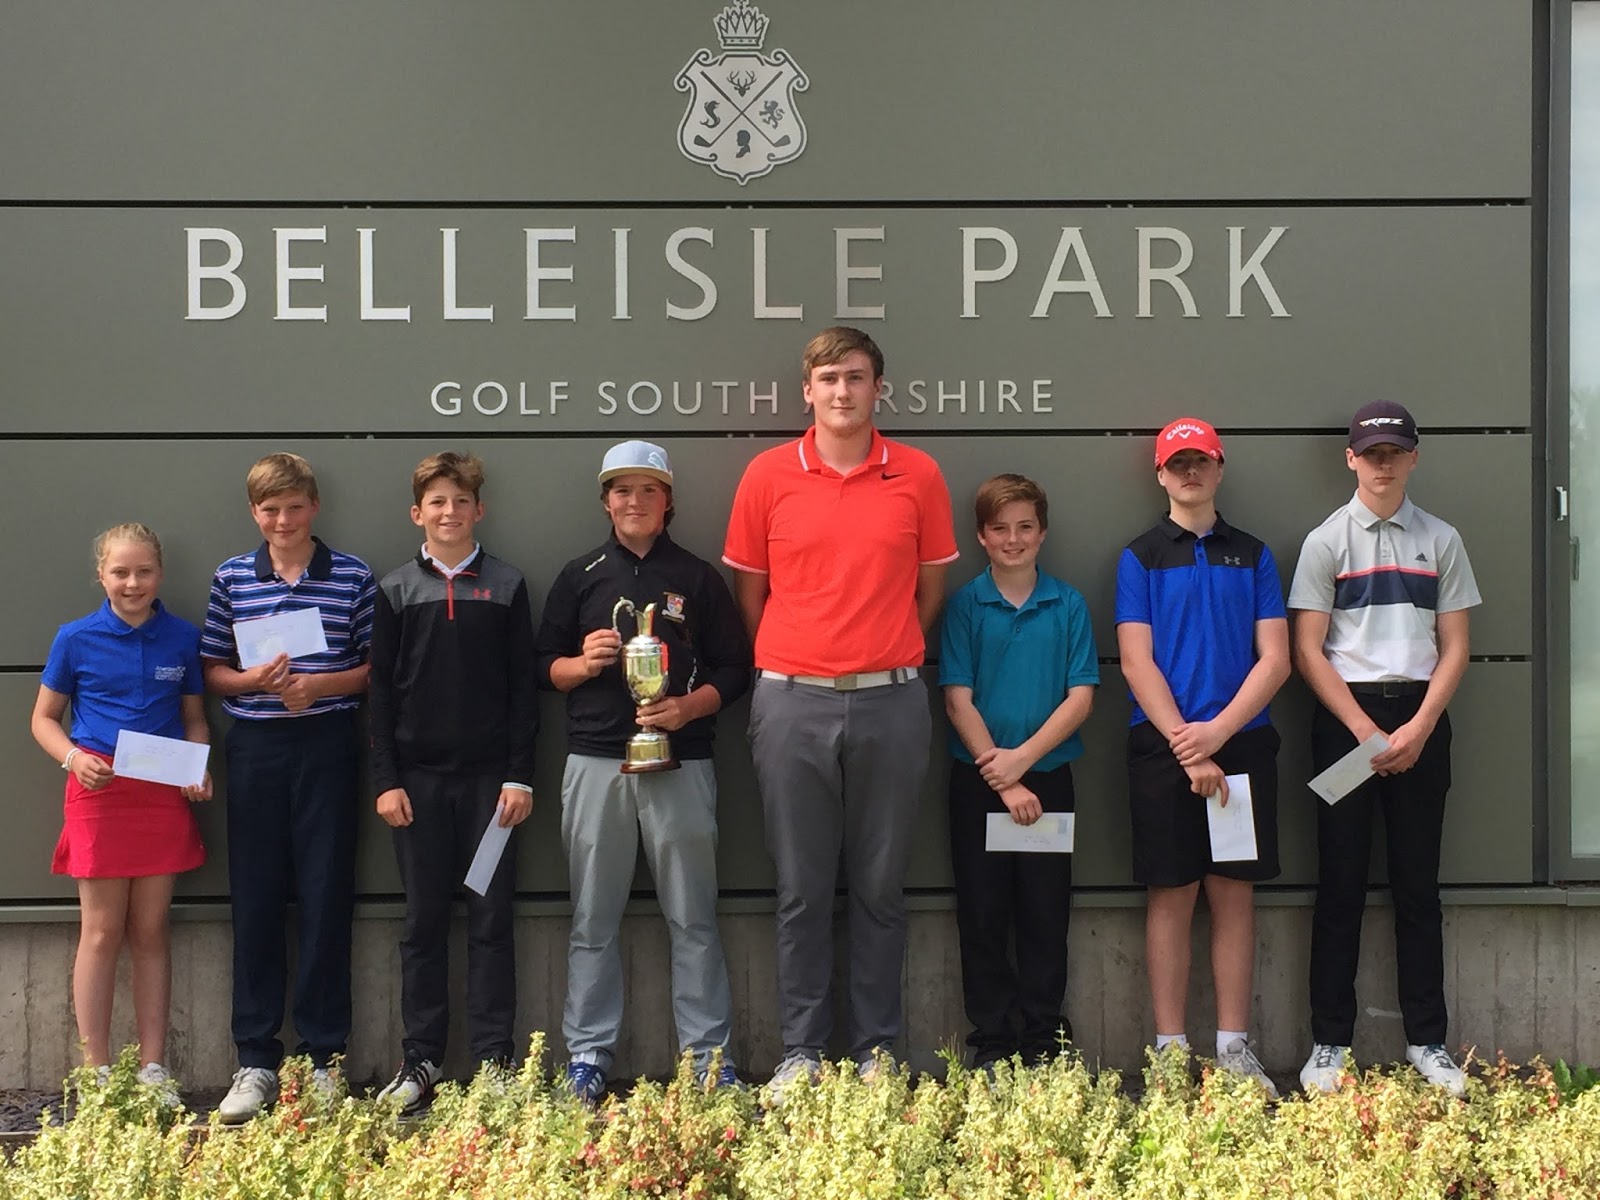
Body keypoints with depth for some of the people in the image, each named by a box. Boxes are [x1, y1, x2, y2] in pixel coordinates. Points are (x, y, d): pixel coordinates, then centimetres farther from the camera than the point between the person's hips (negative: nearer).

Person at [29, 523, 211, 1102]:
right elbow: (44, 717, 6)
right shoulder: (76, 638, 0)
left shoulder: (182, 638, 6)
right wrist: (73, 758, -13)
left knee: (151, 930, 7)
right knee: (102, 931, 1)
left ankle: (153, 1067, 14)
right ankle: (96, 1071, 9)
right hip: (100, 789, -2)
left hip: (164, 793, 2)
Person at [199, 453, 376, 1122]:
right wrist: (252, 680, -11)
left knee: (326, 899, 1)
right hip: (256, 747, 2)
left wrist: (321, 684, -12)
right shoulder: (232, 578, 8)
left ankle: (322, 1059, 11)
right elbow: (213, 670, 10)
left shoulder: (354, 578, 3)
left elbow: (378, 666, 4)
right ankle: (255, 1062, 11)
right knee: (255, 902, 4)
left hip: (327, 746, -1)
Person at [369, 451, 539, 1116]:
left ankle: (494, 1060, 8)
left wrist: (520, 776, -3)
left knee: (491, 922, 2)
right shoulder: (397, 591, 7)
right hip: (419, 777, 1)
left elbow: (524, 687, 4)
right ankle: (420, 1060, 12)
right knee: (424, 923, 6)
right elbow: (382, 692, 6)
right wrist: (385, 780, -1)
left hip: (489, 775, -1)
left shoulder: (507, 586, 5)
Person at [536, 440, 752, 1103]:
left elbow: (735, 669, 6)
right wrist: (581, 663, -8)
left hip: (681, 763, -1)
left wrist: (690, 706, -11)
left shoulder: (698, 578, 8)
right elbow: (543, 664, 13)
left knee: (693, 917, 2)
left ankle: (710, 1053, 8)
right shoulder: (580, 576, 11)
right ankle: (587, 1054, 12)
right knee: (594, 919, 6)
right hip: (595, 762, 1)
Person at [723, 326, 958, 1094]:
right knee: (802, 888, 5)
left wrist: (886, 656, 10)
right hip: (793, 703, 0)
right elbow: (749, 589, 9)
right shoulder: (768, 475, 2)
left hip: (890, 702, 0)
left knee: (881, 886, 6)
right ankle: (801, 1050, 12)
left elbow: (931, 586, 10)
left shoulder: (918, 476, 3)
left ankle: (877, 1050, 15)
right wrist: (787, 666, 9)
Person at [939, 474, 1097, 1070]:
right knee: (982, 915, 4)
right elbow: (958, 701, -5)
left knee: (1045, 914, 6)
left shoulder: (1068, 606, 2)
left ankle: (1042, 1036, 15)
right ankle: (992, 1038, 13)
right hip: (977, 781, 0)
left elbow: (1081, 696, -2)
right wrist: (1002, 780, -12)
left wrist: (1023, 757, -13)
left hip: (1048, 776, 1)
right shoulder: (964, 606, -1)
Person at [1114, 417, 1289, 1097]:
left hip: (1241, 741, 2)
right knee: (1172, 894, 1)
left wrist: (1218, 730, -11)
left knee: (1234, 894, 4)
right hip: (1163, 745, -2)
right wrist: (1186, 748, -12)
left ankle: (1234, 1047, 10)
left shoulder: (1253, 556, 11)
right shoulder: (1140, 557, 5)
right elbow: (1137, 663, -3)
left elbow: (1275, 660, 3)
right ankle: (1171, 1050, 6)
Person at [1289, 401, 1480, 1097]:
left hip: (1421, 720, 2)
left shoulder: (1441, 541, 8)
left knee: (1418, 884, 5)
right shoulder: (1326, 541, 2)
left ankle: (1427, 1040, 11)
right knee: (1341, 884, 0)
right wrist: (1366, 731, -11)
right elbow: (1308, 651, -2)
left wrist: (1417, 729, -8)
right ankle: (1329, 1041, 6)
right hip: (1345, 716, -2)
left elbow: (1454, 648, 6)